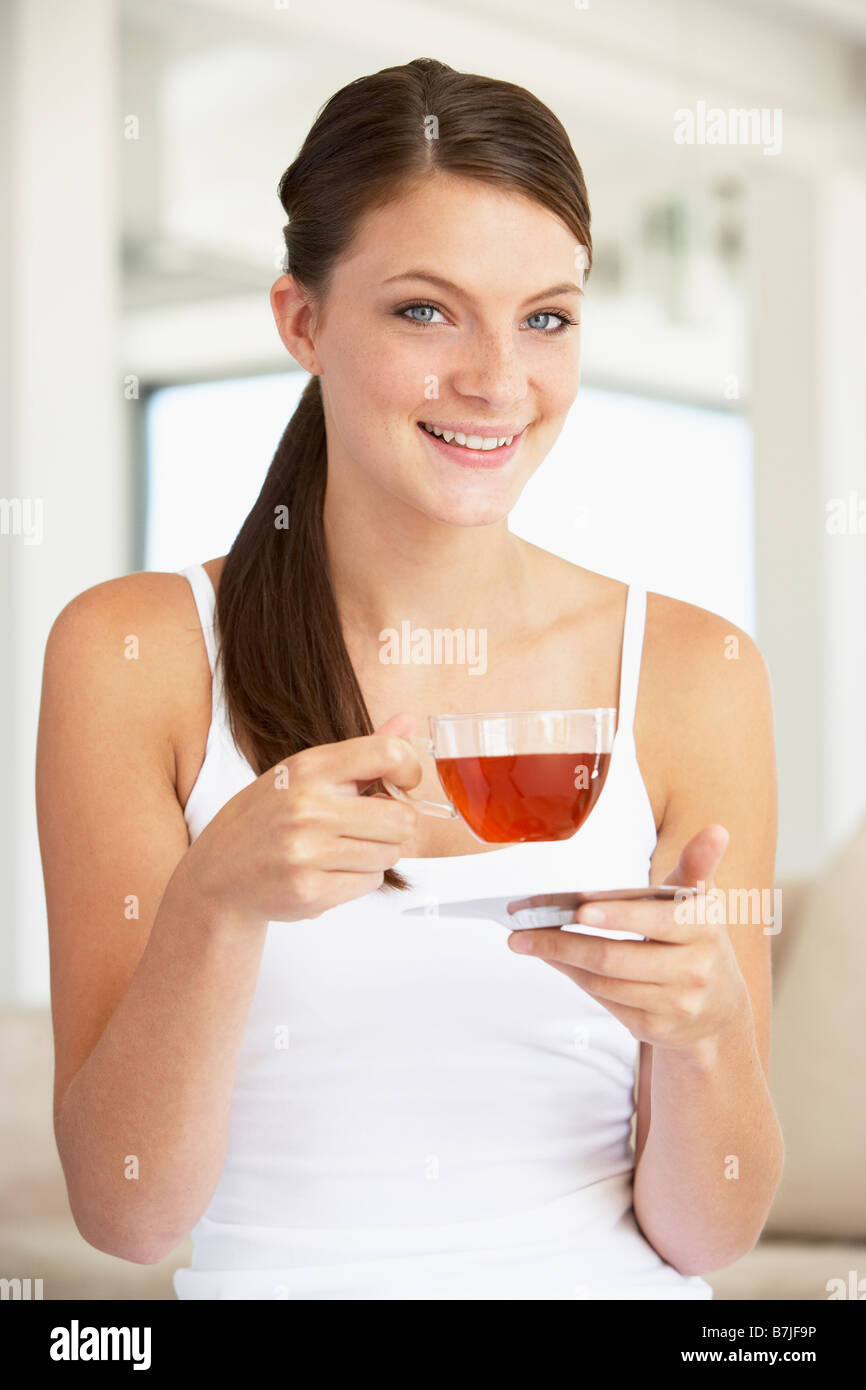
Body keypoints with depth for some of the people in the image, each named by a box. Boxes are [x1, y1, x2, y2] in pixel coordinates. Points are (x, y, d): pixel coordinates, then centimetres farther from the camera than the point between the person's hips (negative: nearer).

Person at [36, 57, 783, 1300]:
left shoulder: (694, 673, -1)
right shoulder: (130, 653, -3)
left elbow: (706, 1232, -1)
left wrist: (706, 1024, -19)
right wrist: (216, 904, -22)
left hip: (605, 1287, 1)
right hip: (280, 1274, 0)